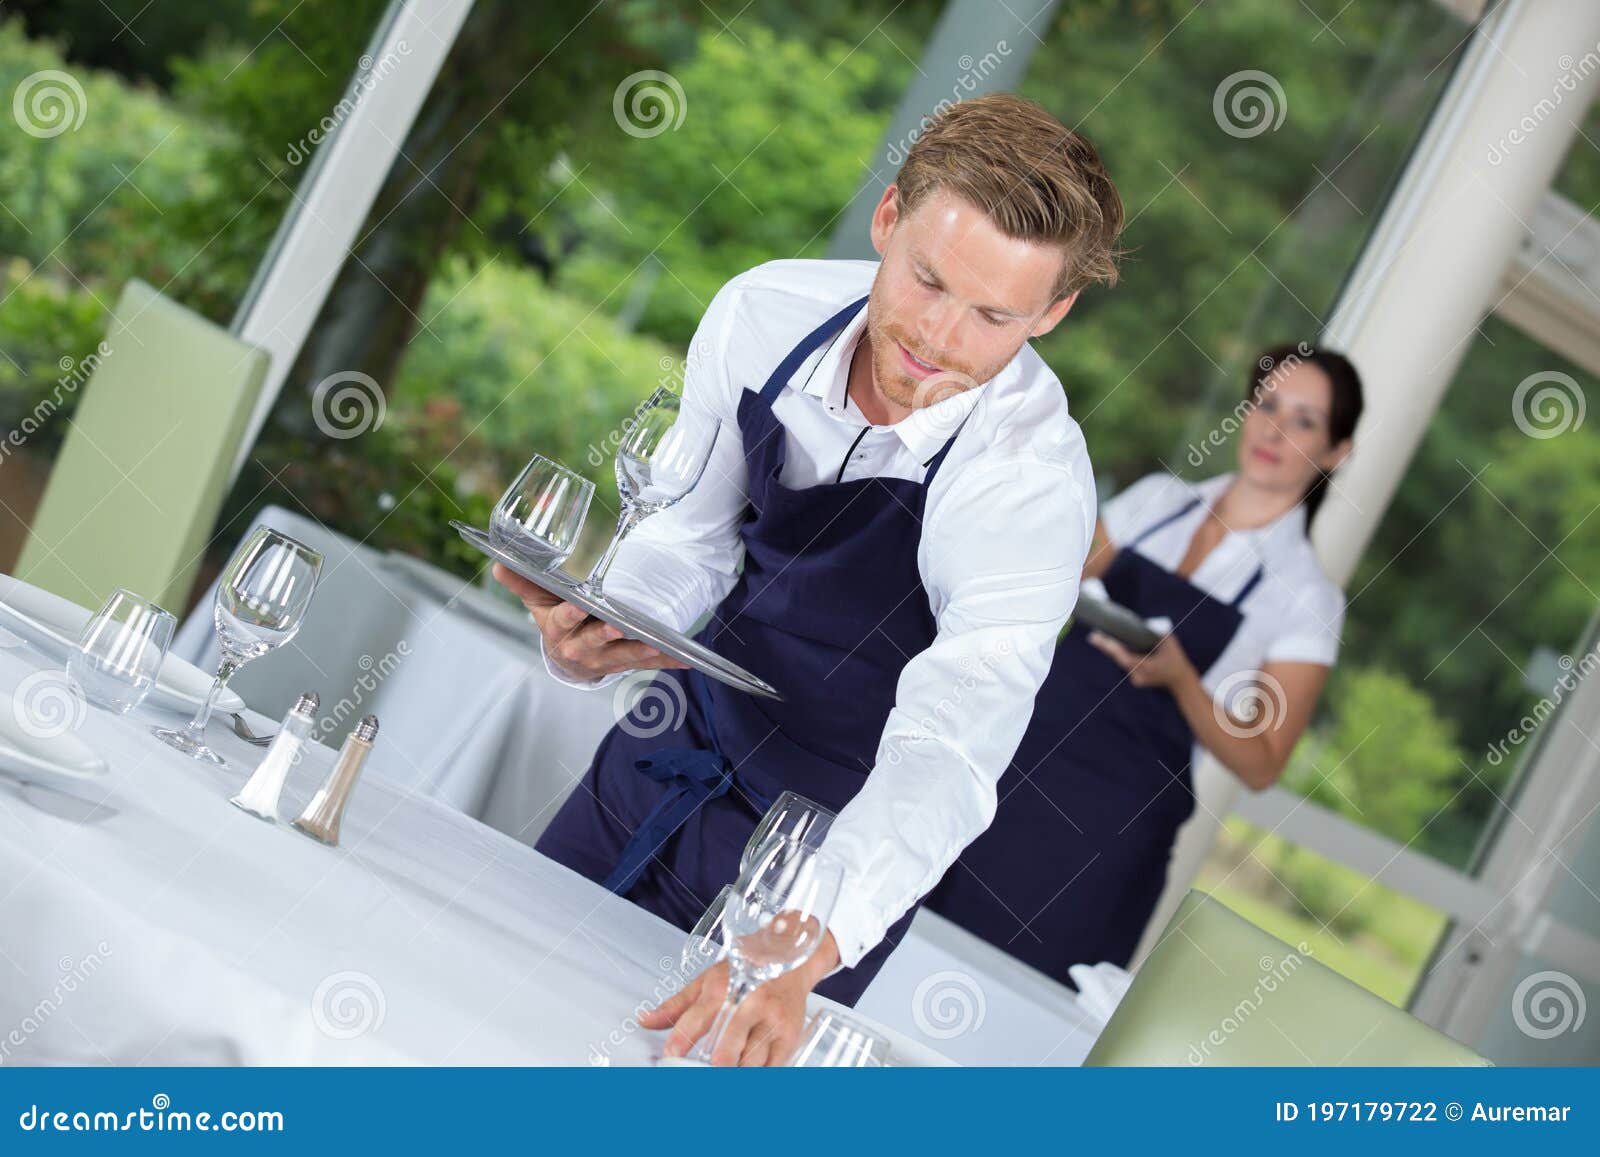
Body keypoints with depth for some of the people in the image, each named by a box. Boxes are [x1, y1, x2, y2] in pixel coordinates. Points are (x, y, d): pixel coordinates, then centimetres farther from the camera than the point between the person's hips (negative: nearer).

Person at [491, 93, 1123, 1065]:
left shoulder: (1032, 481, -31)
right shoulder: (764, 313, -17)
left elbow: (946, 752, -42)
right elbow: (690, 539, -3)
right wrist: (601, 635, -26)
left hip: (834, 850, -4)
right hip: (662, 763, 4)